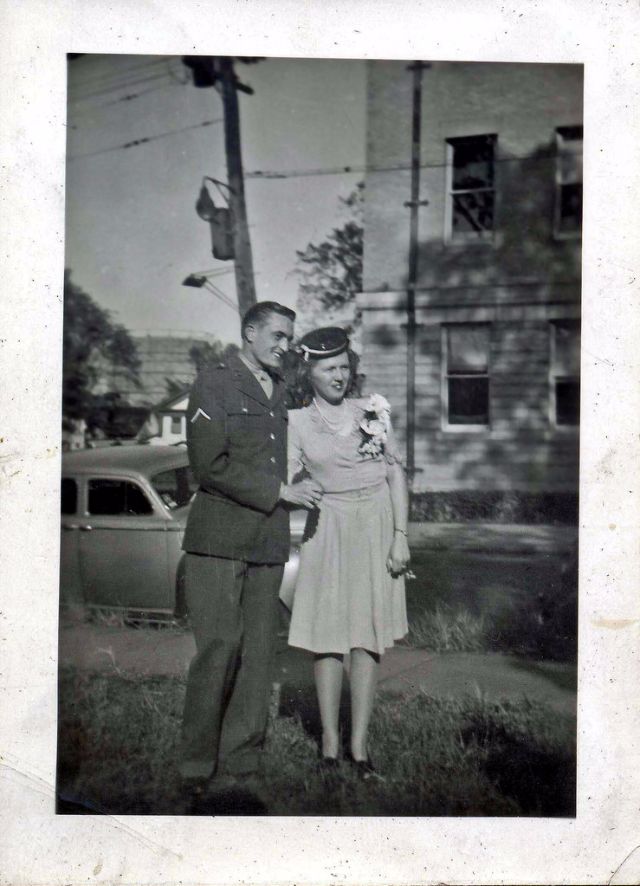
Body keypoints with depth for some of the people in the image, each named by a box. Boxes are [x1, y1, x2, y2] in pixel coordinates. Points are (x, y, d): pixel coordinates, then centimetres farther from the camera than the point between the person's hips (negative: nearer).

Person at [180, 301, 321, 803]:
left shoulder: (282, 391, 19)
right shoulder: (215, 384, -1)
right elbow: (210, 464, -11)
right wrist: (279, 491, -11)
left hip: (269, 544, 6)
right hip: (220, 540, -6)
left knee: (259, 654, 5)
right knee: (219, 650, -7)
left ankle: (242, 764, 13)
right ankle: (199, 770, 4)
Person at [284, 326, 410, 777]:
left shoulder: (374, 409, 5)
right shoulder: (296, 422, 2)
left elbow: (397, 473, 4)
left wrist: (400, 535, -2)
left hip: (376, 525, 1)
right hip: (328, 531, 0)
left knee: (367, 637, 0)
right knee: (328, 636, -1)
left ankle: (359, 742, 6)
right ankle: (330, 740, 9)